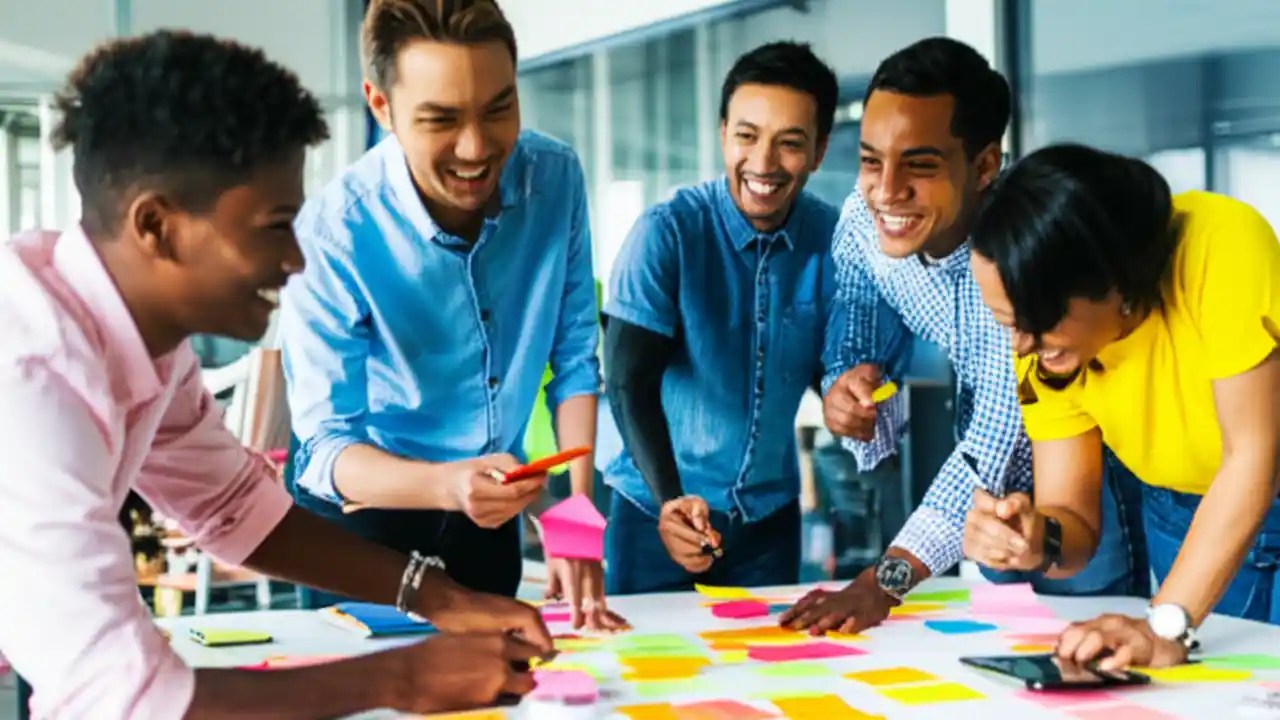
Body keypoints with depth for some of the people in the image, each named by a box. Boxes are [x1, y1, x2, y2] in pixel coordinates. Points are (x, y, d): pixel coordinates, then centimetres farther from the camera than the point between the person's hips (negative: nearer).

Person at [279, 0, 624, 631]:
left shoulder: (555, 178, -15)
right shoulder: (332, 233, -28)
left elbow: (574, 359, -5)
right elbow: (325, 449, -27)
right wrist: (447, 485, -46)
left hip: (490, 509, 4)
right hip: (365, 511, -4)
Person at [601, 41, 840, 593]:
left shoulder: (831, 238, -8)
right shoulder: (666, 232, -18)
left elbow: (828, 365, 1)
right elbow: (629, 383, -20)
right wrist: (670, 500, -34)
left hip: (771, 512, 3)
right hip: (658, 507, -3)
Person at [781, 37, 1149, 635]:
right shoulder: (861, 223, -17)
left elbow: (999, 442, -39)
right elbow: (858, 345, -4)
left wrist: (884, 580, -46)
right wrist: (848, 388, -29)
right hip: (994, 493, 5)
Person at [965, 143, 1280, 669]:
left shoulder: (1224, 248, -32)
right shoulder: (1043, 343, -17)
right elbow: (1072, 515, -14)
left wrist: (1165, 626, -37)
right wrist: (1037, 541, -36)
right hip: (1185, 522, 4)